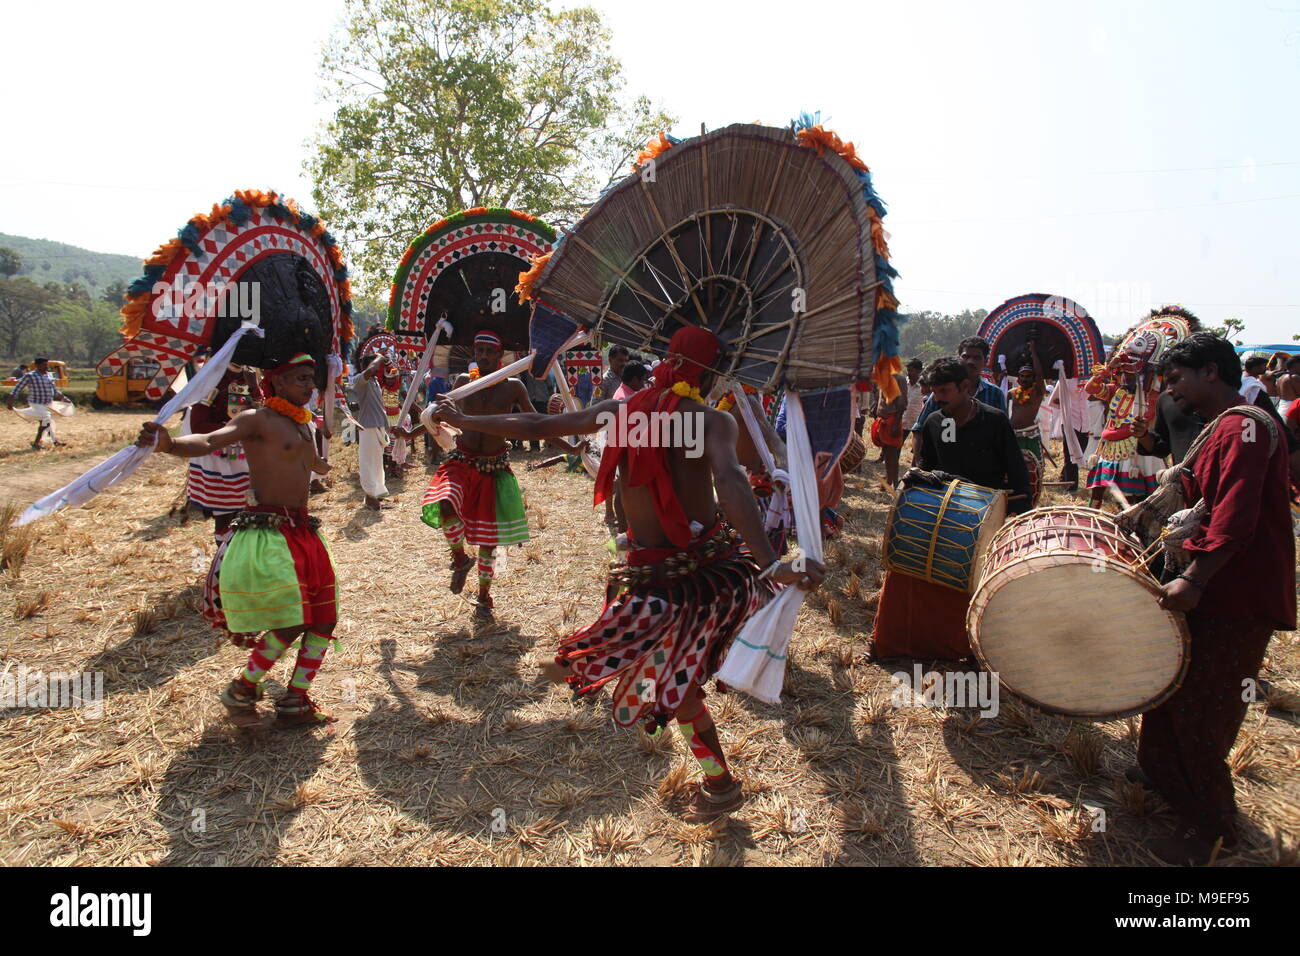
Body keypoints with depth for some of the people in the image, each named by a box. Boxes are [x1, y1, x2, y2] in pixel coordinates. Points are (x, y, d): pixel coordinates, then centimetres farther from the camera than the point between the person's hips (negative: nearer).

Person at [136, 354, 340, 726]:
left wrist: (327, 465, 64)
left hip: (304, 532, 9)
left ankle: (295, 702, 22)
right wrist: (168, 444, -47)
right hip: (268, 533, -9)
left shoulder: (301, 425, 18)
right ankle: (240, 692, 13)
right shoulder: (257, 419, -6)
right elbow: (208, 442, -25)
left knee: (322, 622, 9)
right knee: (289, 626, -11)